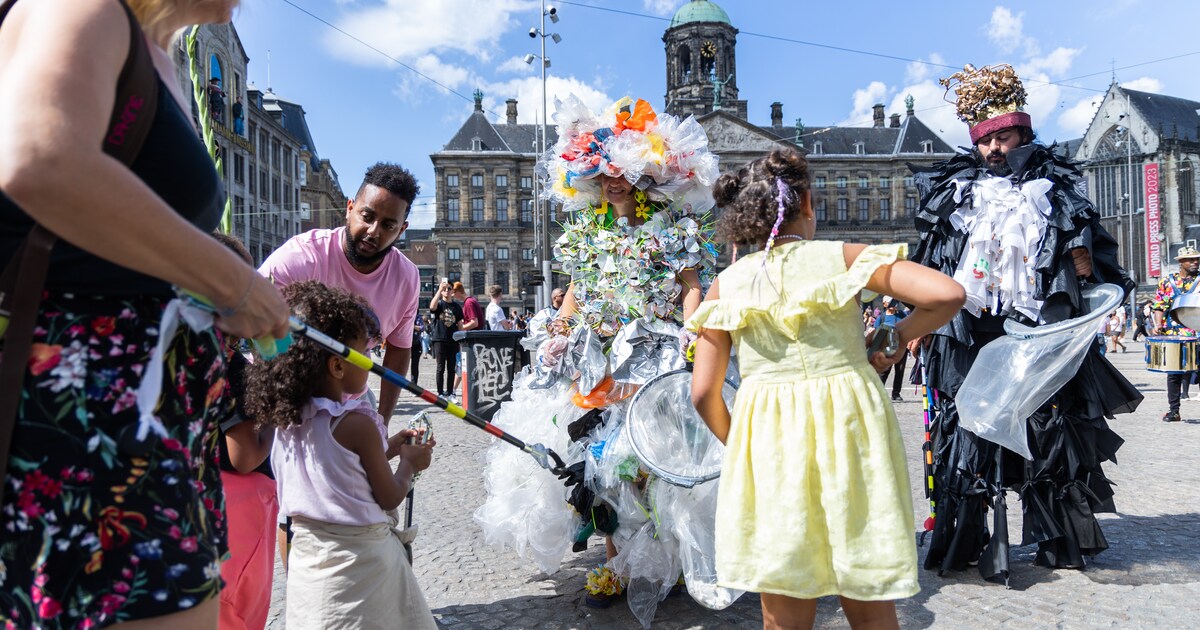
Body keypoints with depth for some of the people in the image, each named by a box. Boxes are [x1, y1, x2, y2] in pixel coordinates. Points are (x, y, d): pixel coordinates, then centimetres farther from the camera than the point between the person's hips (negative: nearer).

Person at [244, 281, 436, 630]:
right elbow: (389, 499, -11)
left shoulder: (285, 419, 0)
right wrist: (410, 464, 6)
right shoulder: (357, 424, -20)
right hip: (359, 555, -7)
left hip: (306, 550, 7)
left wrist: (386, 449, 15)